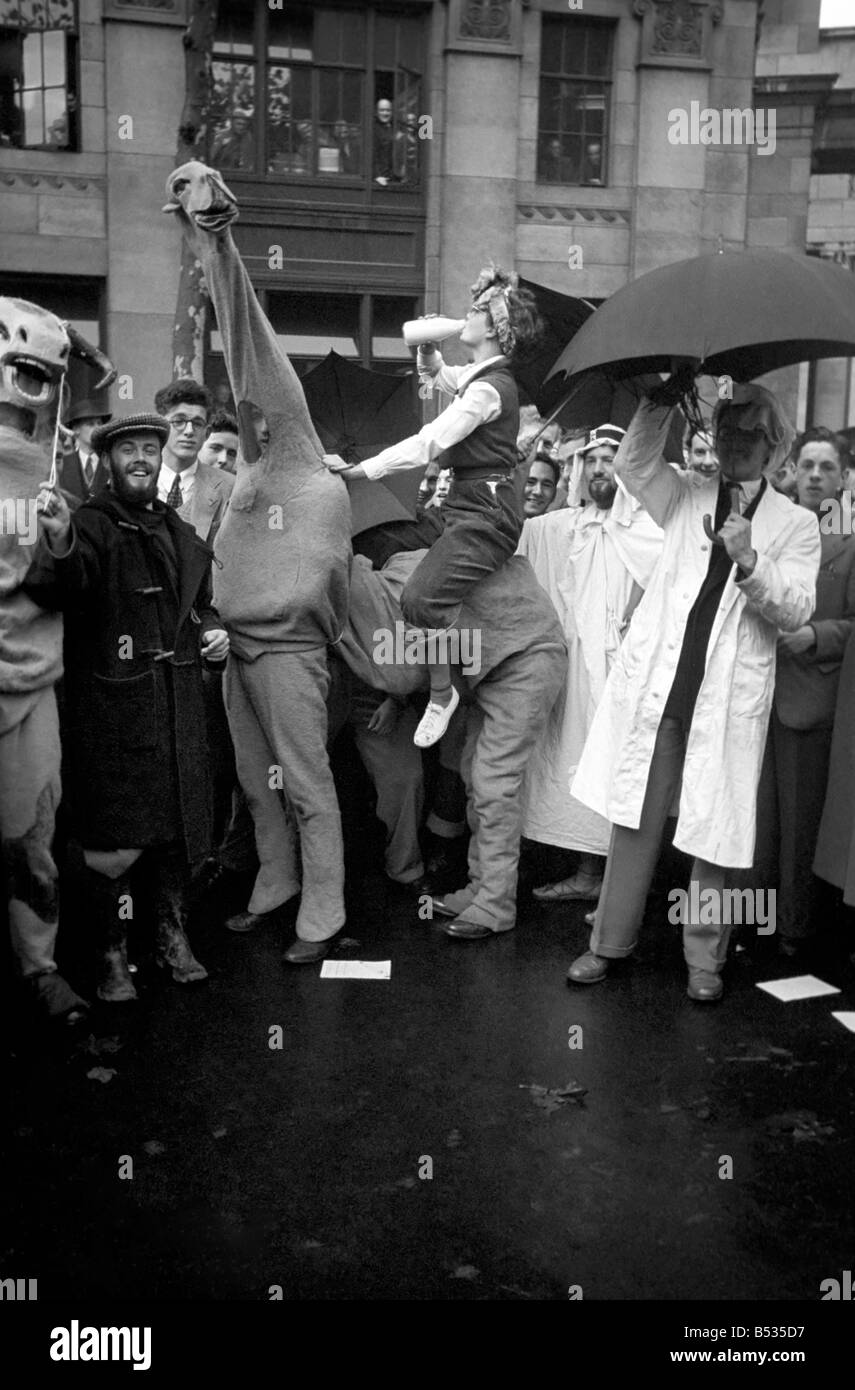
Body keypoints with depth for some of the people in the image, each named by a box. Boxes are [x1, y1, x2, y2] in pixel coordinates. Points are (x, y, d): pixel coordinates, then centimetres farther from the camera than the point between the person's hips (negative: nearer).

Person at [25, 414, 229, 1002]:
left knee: (178, 824, 13)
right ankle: (113, 955, 16)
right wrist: (59, 541, -49)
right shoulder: (91, 525, -7)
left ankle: (174, 936, 31)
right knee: (114, 842, -3)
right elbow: (59, 589, -28)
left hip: (179, 701, 6)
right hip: (113, 705, -6)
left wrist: (211, 630, 6)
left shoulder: (181, 533, 15)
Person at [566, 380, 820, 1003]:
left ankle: (705, 957, 16)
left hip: (729, 696, -1)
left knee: (714, 831, 2)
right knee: (636, 818, 4)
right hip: (656, 683, 1)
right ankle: (610, 943, 15)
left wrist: (749, 561, -19)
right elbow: (633, 463, 0)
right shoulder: (688, 496, 14)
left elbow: (797, 609, -3)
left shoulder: (795, 524, 9)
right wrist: (667, 399, -10)